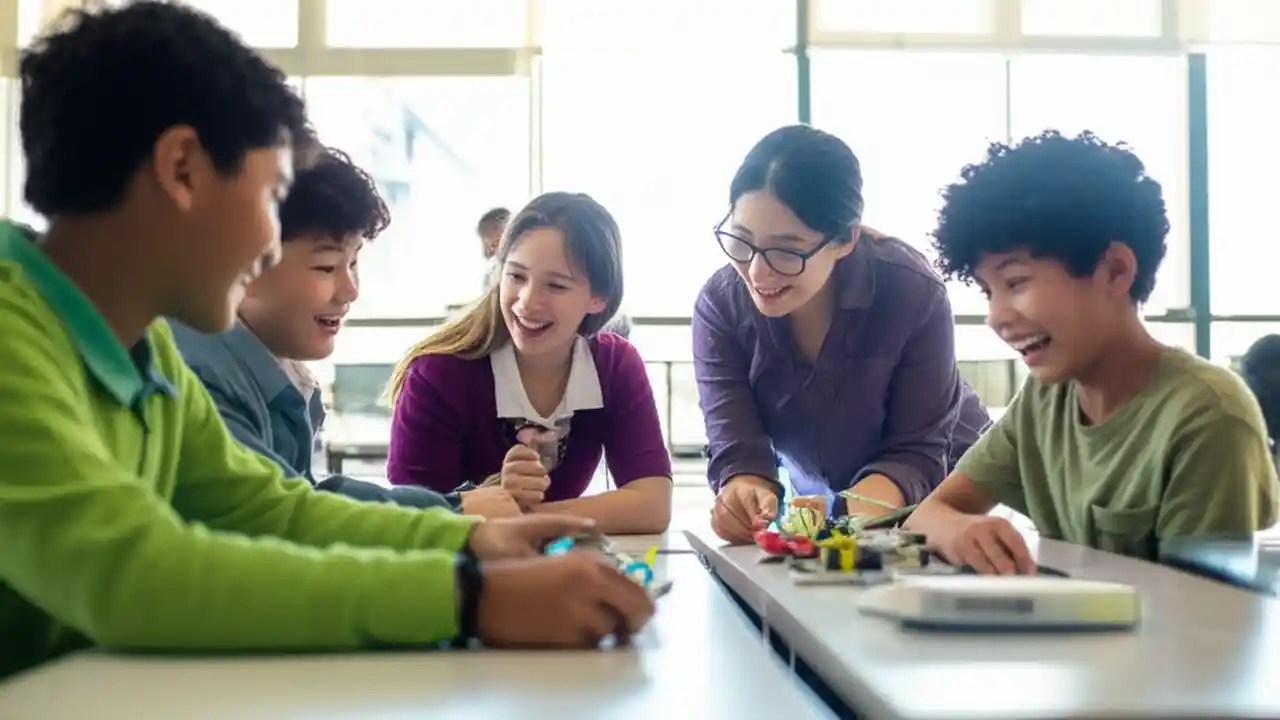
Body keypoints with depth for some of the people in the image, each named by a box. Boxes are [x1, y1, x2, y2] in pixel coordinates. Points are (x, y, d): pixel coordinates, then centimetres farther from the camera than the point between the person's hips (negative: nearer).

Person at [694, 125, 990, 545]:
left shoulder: (913, 293, -26)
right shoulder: (719, 305, -18)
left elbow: (917, 452, -23)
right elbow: (736, 450, -23)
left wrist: (859, 507, -45)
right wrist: (744, 494, -47)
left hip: (935, 493, -2)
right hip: (812, 501, 3)